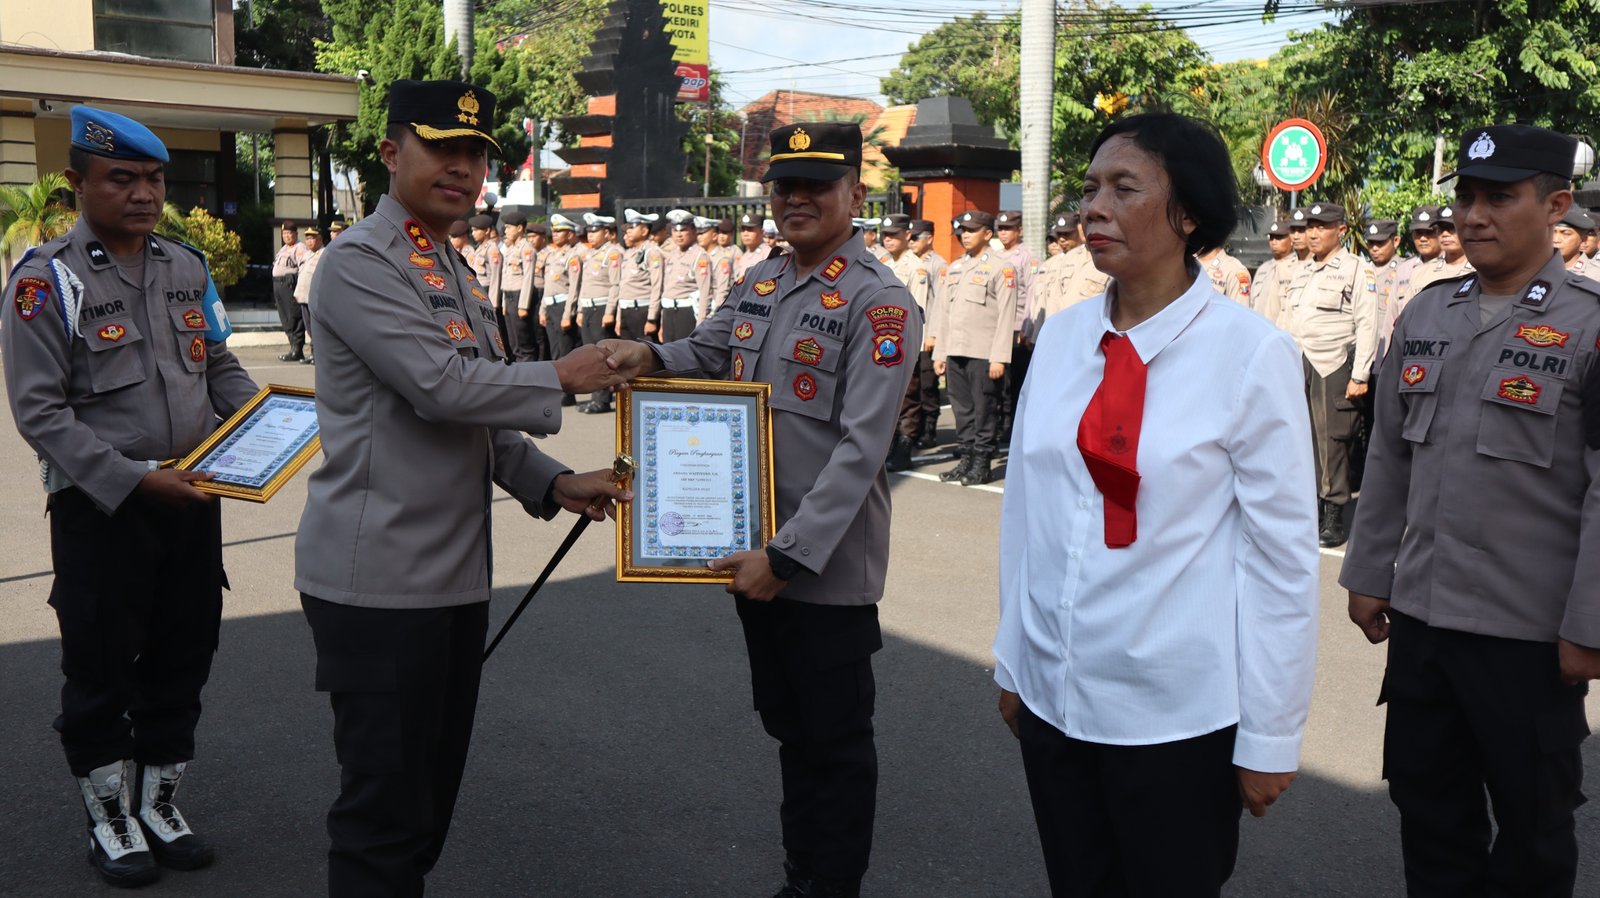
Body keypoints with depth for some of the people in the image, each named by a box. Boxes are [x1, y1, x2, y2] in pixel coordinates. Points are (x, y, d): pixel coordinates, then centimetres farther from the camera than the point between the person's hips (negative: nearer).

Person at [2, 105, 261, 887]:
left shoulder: (186, 267, 8)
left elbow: (222, 369, 16)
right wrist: (133, 479, -22)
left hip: (192, 497, 5)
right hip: (100, 508, -5)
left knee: (183, 657, 13)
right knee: (101, 669, 8)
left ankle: (158, 801, 30)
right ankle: (109, 816, 26)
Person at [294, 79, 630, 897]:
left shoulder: (458, 274, 17)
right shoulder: (359, 262, -11)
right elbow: (439, 386, -22)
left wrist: (552, 484, 5)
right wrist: (561, 378, -10)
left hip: (456, 574, 9)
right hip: (378, 577, -9)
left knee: (431, 791, 19)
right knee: (383, 803, 0)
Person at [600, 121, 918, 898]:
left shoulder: (878, 302, -15)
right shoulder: (760, 282, 9)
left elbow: (859, 450, -20)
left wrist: (788, 556, -23)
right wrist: (649, 355, -7)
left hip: (826, 565, -7)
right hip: (753, 553, 7)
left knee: (836, 742, 8)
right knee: (787, 726, 20)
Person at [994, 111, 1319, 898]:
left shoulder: (1250, 351, -12)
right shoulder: (1061, 337, 1)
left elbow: (1283, 554, -10)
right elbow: (1024, 509, 6)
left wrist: (1270, 734, -7)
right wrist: (1012, 658, 10)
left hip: (1177, 713, -4)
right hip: (1051, 694, 4)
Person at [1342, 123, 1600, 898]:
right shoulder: (1425, 314, 6)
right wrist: (1368, 575, 10)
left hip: (1531, 631, -4)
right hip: (1418, 612, 5)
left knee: (1531, 825, 13)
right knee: (1426, 802, 16)